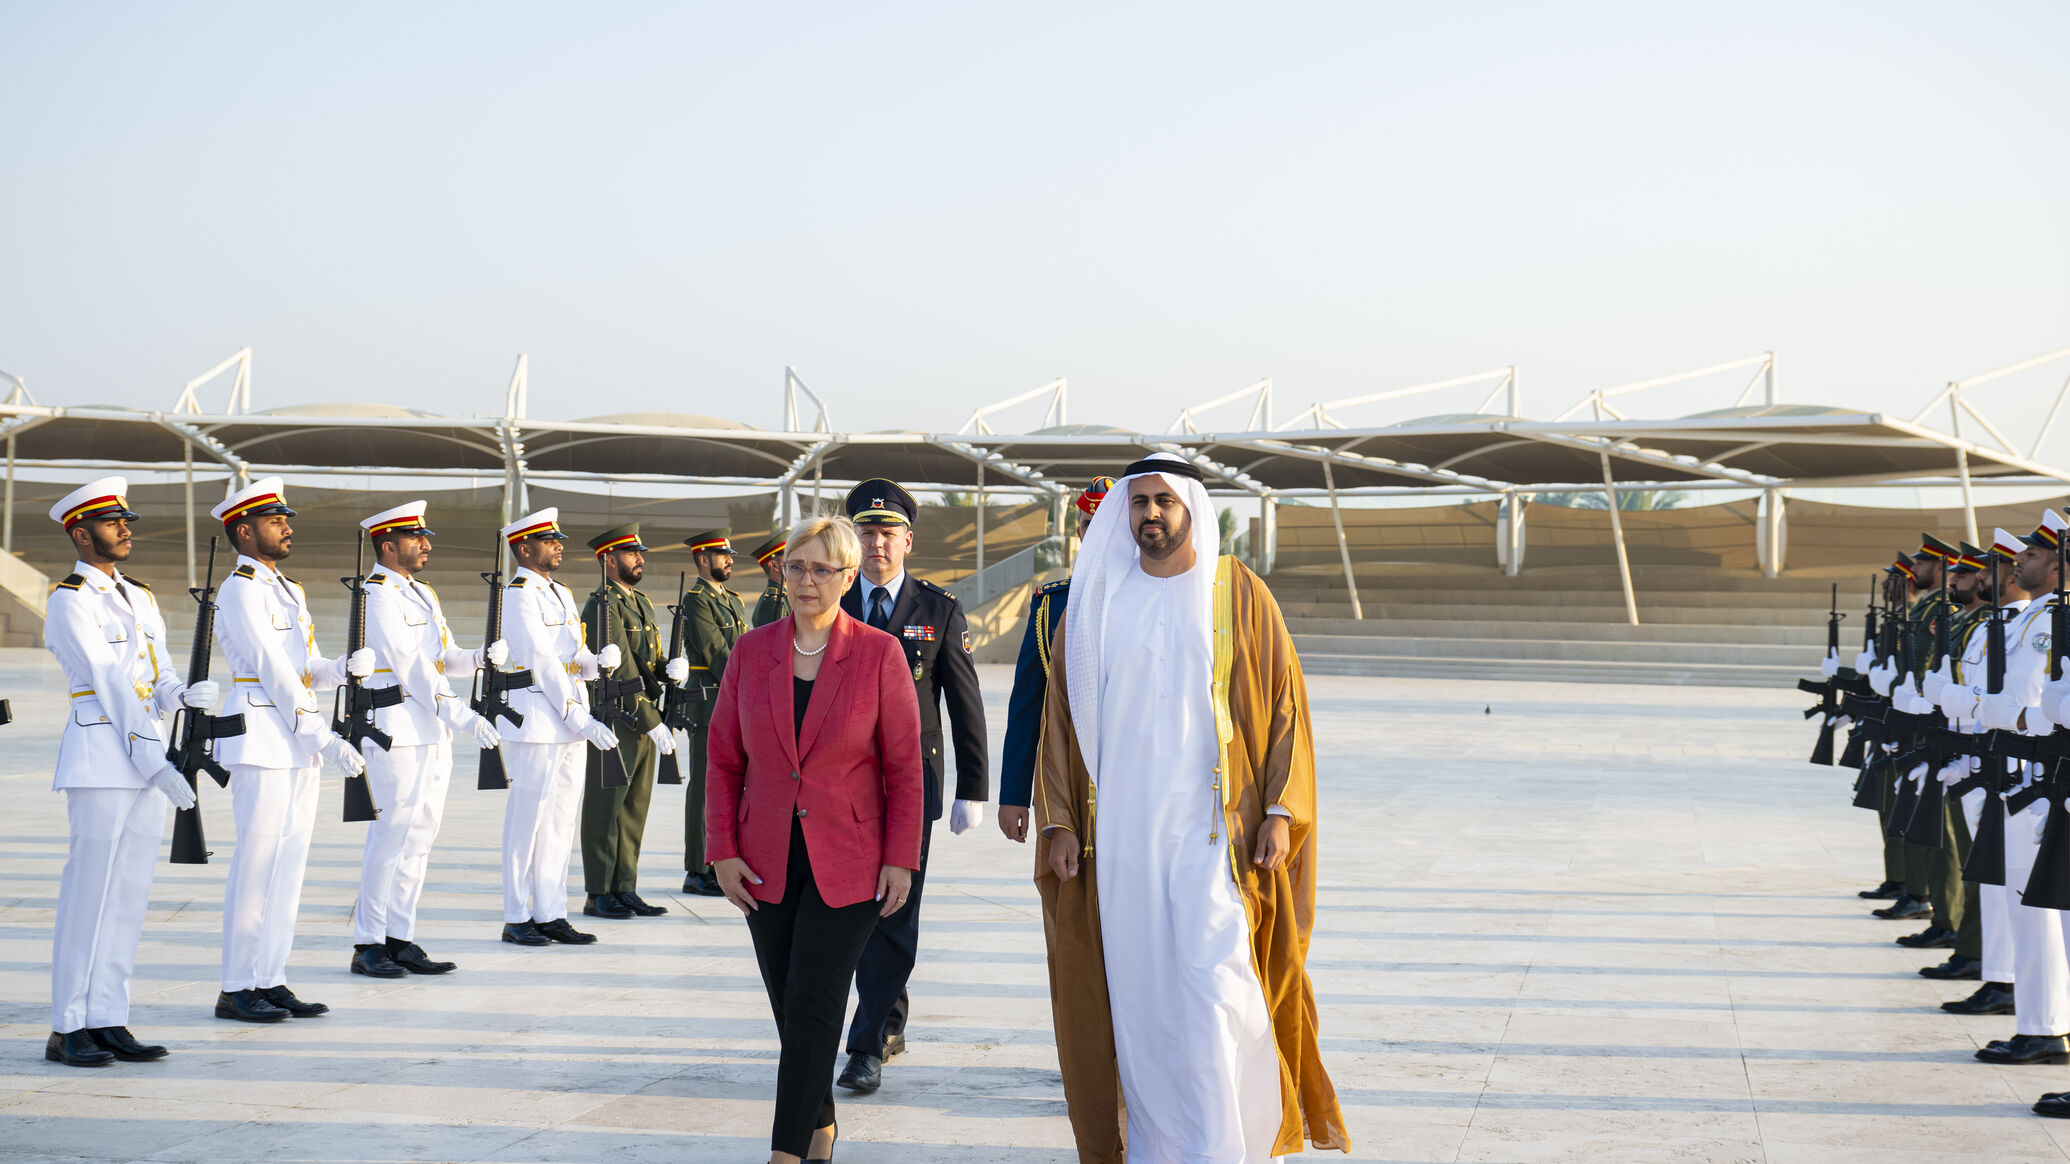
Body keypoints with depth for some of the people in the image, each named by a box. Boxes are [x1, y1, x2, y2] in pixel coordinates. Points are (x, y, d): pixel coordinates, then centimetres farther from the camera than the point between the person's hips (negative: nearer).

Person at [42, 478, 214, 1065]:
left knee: (130, 891, 7)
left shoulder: (140, 597, 18)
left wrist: (187, 694, -12)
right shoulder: (70, 600, -6)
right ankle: (68, 1029, -1)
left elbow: (160, 678, 12)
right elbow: (108, 682, -13)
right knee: (90, 890, -6)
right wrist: (153, 763, -17)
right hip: (100, 758, -8)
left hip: (146, 757, 8)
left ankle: (108, 1021, 11)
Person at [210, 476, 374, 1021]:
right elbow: (276, 673, -15)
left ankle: (270, 980, 14)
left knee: (290, 859, 8)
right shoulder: (240, 591, -10)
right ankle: (237, 989, -1)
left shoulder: (289, 590, 19)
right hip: (260, 737, -9)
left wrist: (349, 666, -4)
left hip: (299, 742, 9)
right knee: (257, 861, -6)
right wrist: (327, 741, -18)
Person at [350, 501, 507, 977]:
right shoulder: (377, 596, -11)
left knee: (419, 836, 9)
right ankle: (368, 945, 0)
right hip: (397, 733, -9)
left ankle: (400, 938, 14)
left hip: (433, 735, 9)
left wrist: (485, 656, -4)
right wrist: (464, 717, -21)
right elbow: (412, 667, -18)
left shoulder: (423, 594, 18)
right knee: (391, 836, -6)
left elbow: (446, 660, 18)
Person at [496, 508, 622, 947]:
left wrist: (601, 660, -7)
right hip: (535, 720, -8)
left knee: (561, 819, 9)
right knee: (527, 819, -3)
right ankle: (516, 918, 3)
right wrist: (581, 720, -19)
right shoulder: (519, 594, -10)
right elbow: (543, 663, -16)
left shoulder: (561, 594, 18)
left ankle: (551, 914, 14)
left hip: (569, 720, 8)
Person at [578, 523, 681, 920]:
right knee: (605, 809, -2)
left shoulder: (642, 603, 17)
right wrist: (652, 723, -20)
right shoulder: (603, 605, -13)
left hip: (644, 722, 9)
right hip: (613, 720, -9)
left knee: (634, 808, 11)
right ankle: (599, 894, 4)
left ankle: (625, 889, 16)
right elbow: (621, 670, -18)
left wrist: (670, 668, -6)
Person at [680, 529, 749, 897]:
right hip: (709, 704, -8)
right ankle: (697, 873, -2)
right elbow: (716, 653, -14)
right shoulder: (695, 600, -8)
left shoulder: (733, 601, 20)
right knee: (706, 787, -5)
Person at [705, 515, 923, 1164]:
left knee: (812, 1008, -10)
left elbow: (903, 765, -2)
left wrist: (901, 860, -7)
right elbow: (725, 760, 8)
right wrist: (723, 852, 0)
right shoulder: (751, 652, 4)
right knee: (791, 1009, 9)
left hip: (848, 861, -3)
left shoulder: (879, 655, -4)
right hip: (767, 862, 3)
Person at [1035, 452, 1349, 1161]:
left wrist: (1282, 811, -7)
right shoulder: (1095, 602, 9)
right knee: (1135, 988, 4)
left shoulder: (1238, 596, 2)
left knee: (1210, 983, -12)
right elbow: (1061, 714, 11)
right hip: (1121, 830, 3)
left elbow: (1285, 703, 1)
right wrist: (1058, 821, 4)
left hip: (1212, 828, -3)